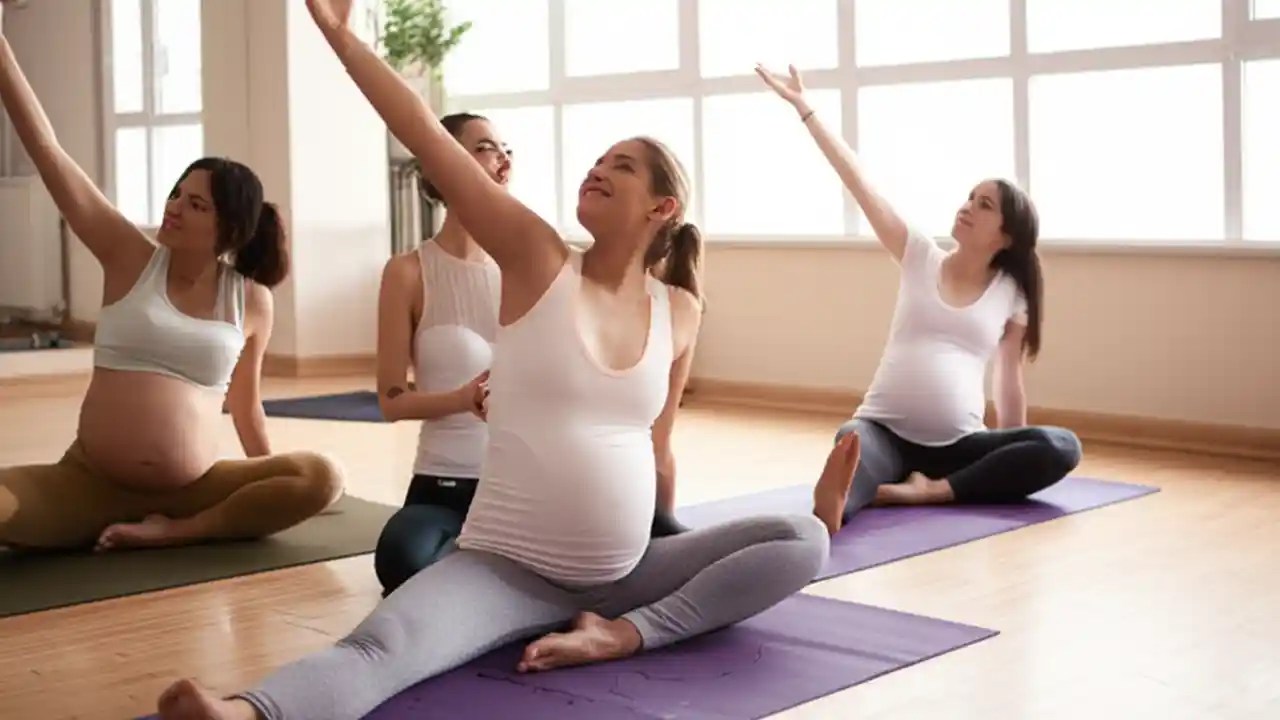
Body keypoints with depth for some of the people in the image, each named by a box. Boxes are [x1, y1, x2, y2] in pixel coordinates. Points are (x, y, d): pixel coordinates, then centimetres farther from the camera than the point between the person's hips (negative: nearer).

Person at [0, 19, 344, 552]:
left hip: (194, 490, 1)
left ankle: (175, 532, -18)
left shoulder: (251, 300, 2)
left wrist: (268, 492, 23)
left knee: (321, 479, -22)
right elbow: (47, 152, -4)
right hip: (89, 484, -1)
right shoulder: (130, 259, 0)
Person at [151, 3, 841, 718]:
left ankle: (625, 634, -23)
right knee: (380, 649, -31)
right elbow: (426, 136, -12)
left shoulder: (680, 312, 4)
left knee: (803, 540, -13)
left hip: (628, 573, 4)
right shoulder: (539, 262, -5)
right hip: (507, 568, -4)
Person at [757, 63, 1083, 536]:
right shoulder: (920, 258, 6)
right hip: (884, 431, -1)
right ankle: (832, 506, -69)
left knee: (1060, 448, -26)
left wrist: (1014, 463, 17)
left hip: (958, 444, 1)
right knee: (851, 441, -38)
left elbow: (1009, 381, 13)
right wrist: (804, 108, -1)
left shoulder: (1011, 294, 6)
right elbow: (857, 181, 2)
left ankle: (927, 490, -38)